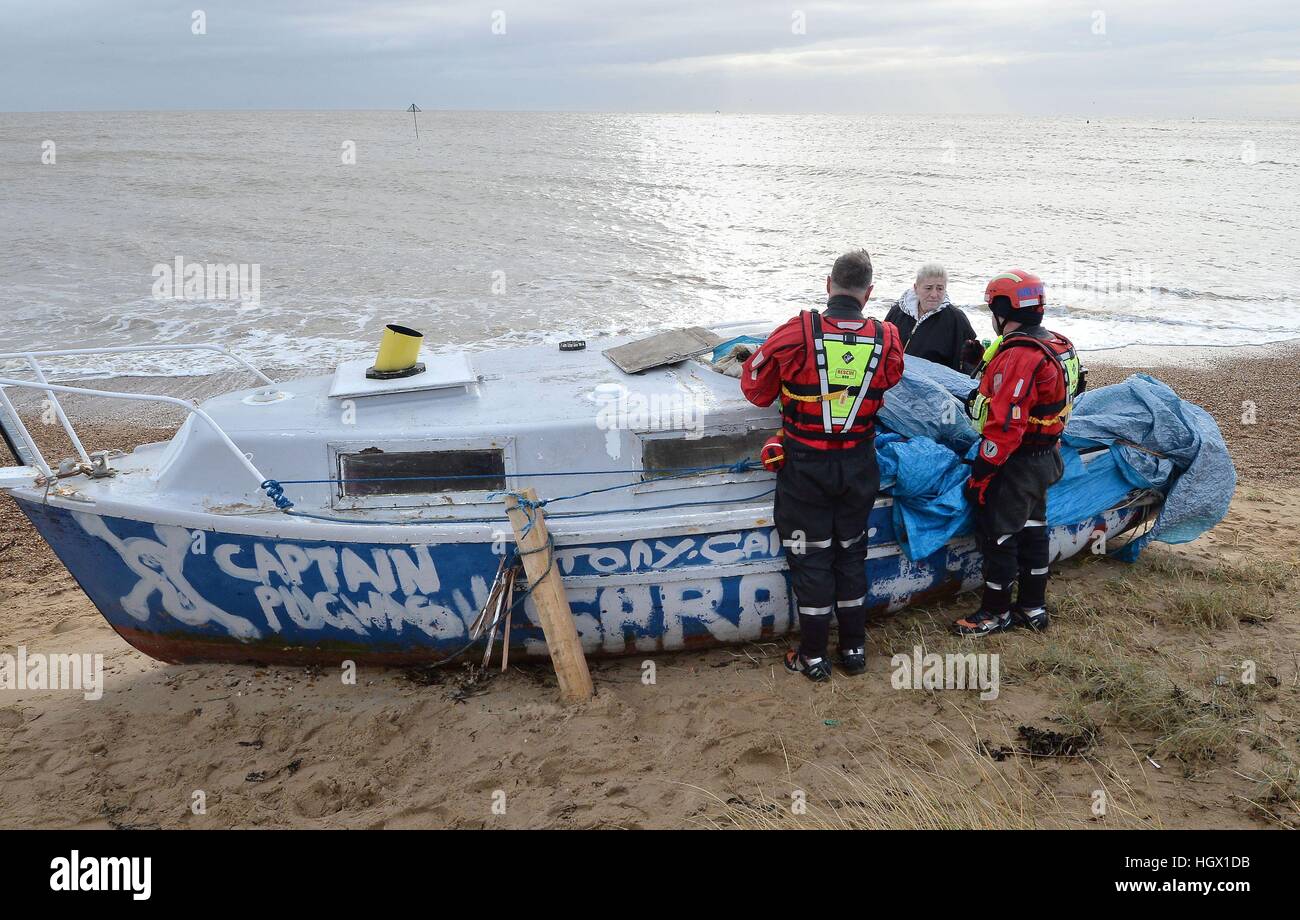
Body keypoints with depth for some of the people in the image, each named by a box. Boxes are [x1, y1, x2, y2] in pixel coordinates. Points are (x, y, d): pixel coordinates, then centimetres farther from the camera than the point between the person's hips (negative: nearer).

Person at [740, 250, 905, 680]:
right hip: (859, 466, 3)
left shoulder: (798, 333, -18)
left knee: (811, 558, 9)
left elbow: (756, 389, -8)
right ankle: (854, 648, 27)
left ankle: (813, 656, 17)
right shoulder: (887, 339, -10)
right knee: (851, 553, 18)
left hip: (806, 467, -3)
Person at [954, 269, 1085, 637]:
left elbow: (1006, 425, -27)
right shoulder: (1058, 345, 5)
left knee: (998, 535, 3)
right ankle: (1033, 607, 29)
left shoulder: (1017, 357, -25)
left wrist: (980, 472, -21)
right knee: (1032, 529, 18)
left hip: (1016, 464, -9)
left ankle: (996, 612, 16)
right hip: (1046, 457, 9)